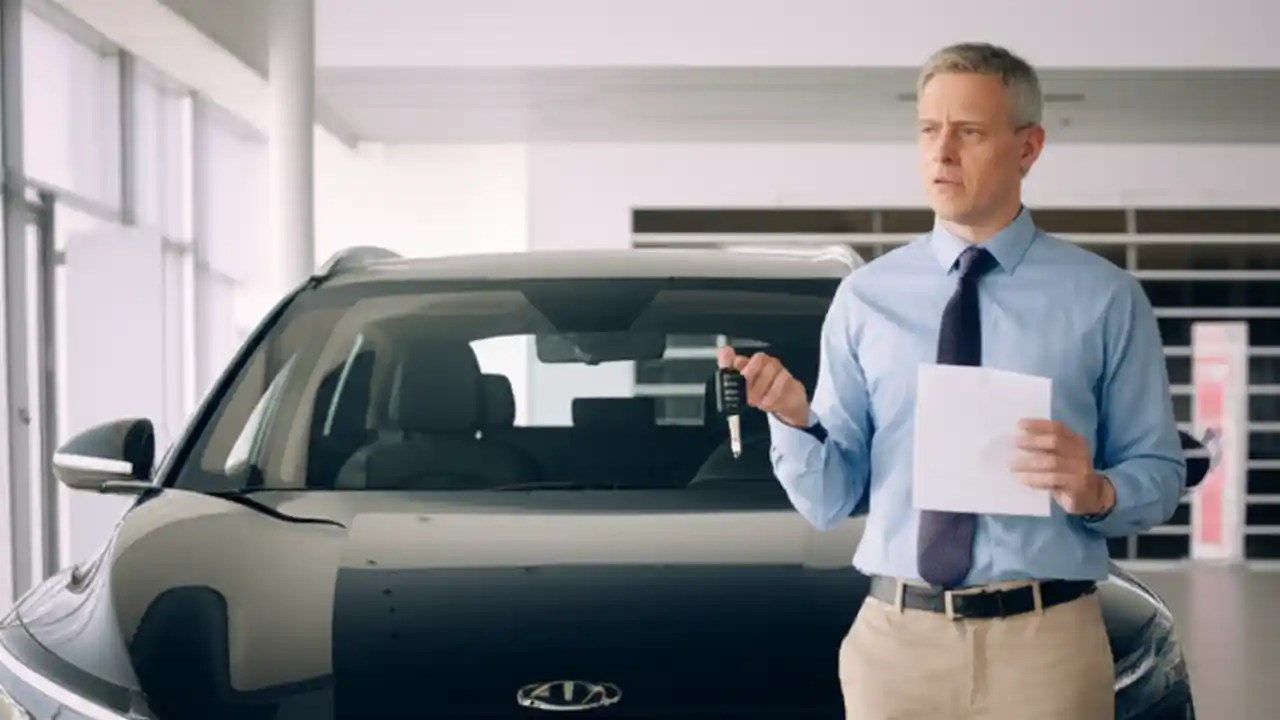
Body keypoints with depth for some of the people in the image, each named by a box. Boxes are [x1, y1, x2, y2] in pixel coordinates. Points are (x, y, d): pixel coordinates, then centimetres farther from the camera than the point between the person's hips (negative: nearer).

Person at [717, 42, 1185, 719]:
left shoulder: (1104, 298, 1)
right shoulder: (864, 298, 4)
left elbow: (1159, 476, 3)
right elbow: (828, 501, 2)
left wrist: (1096, 492, -17)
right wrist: (793, 418, -17)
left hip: (1046, 641, -1)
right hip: (894, 637, 1)